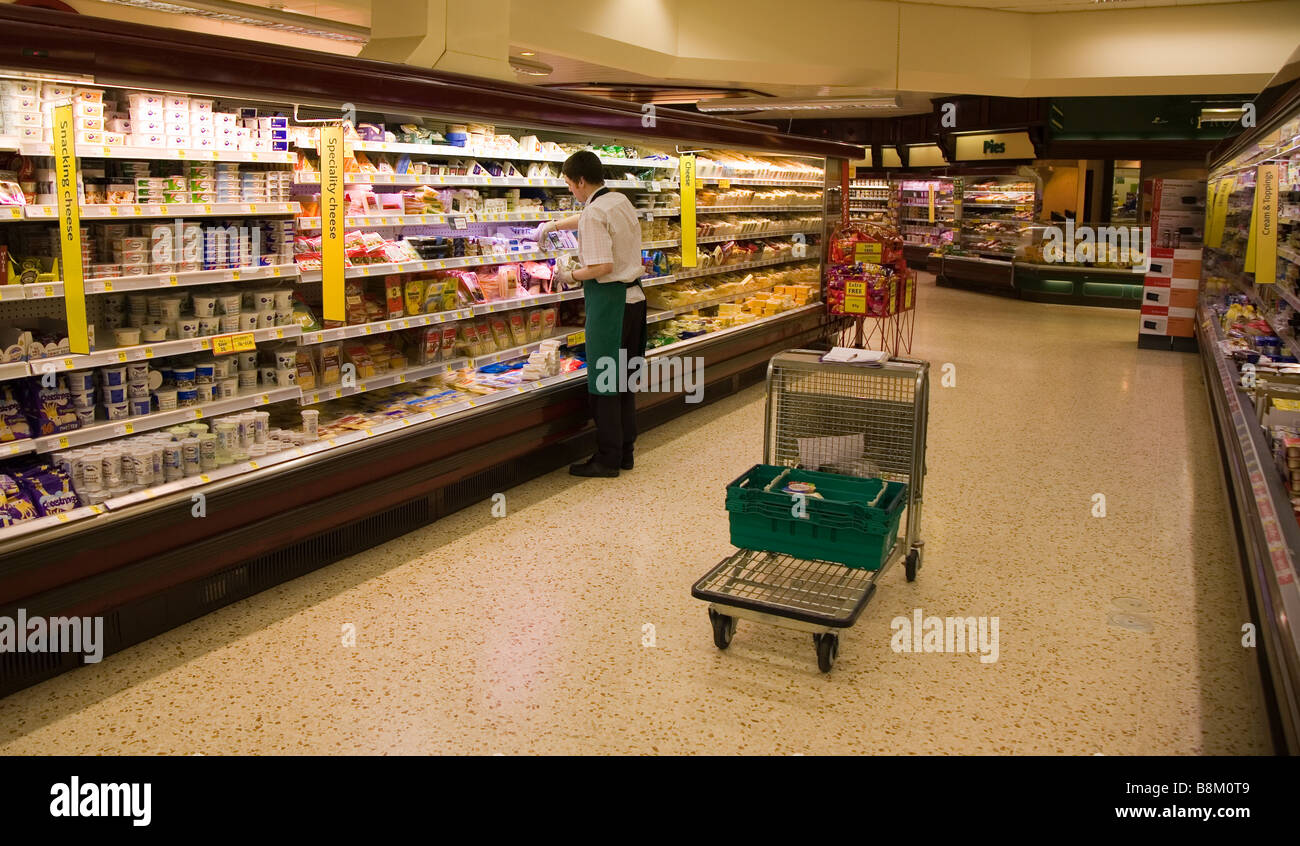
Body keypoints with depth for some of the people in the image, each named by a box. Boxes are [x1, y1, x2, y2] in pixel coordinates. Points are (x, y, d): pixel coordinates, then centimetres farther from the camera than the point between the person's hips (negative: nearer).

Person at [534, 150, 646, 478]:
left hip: (608, 300, -9)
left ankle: (607, 459, 5)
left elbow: (602, 267, -23)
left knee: (603, 383, -1)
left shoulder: (594, 215, -16)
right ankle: (625, 450, 22)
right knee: (624, 378, 14)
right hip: (634, 295, 9)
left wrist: (570, 275, -6)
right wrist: (550, 225, 45)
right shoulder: (621, 201, 12)